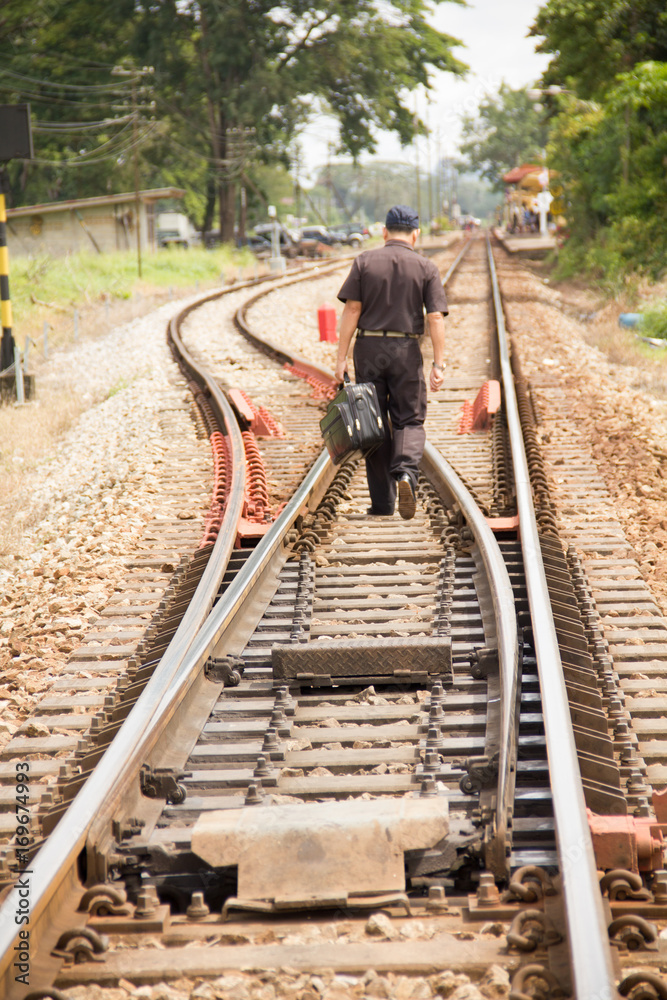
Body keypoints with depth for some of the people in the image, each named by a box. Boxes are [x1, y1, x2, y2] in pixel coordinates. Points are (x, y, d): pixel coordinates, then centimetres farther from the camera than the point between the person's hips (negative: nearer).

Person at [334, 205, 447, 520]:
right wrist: (439, 365, -7)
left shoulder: (365, 261, 1)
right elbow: (436, 318, -7)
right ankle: (405, 473, -21)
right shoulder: (425, 268, 0)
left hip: (368, 350, 1)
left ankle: (382, 502, 9)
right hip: (406, 352, -1)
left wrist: (341, 357, -4)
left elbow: (352, 310, -4)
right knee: (409, 421, 8)